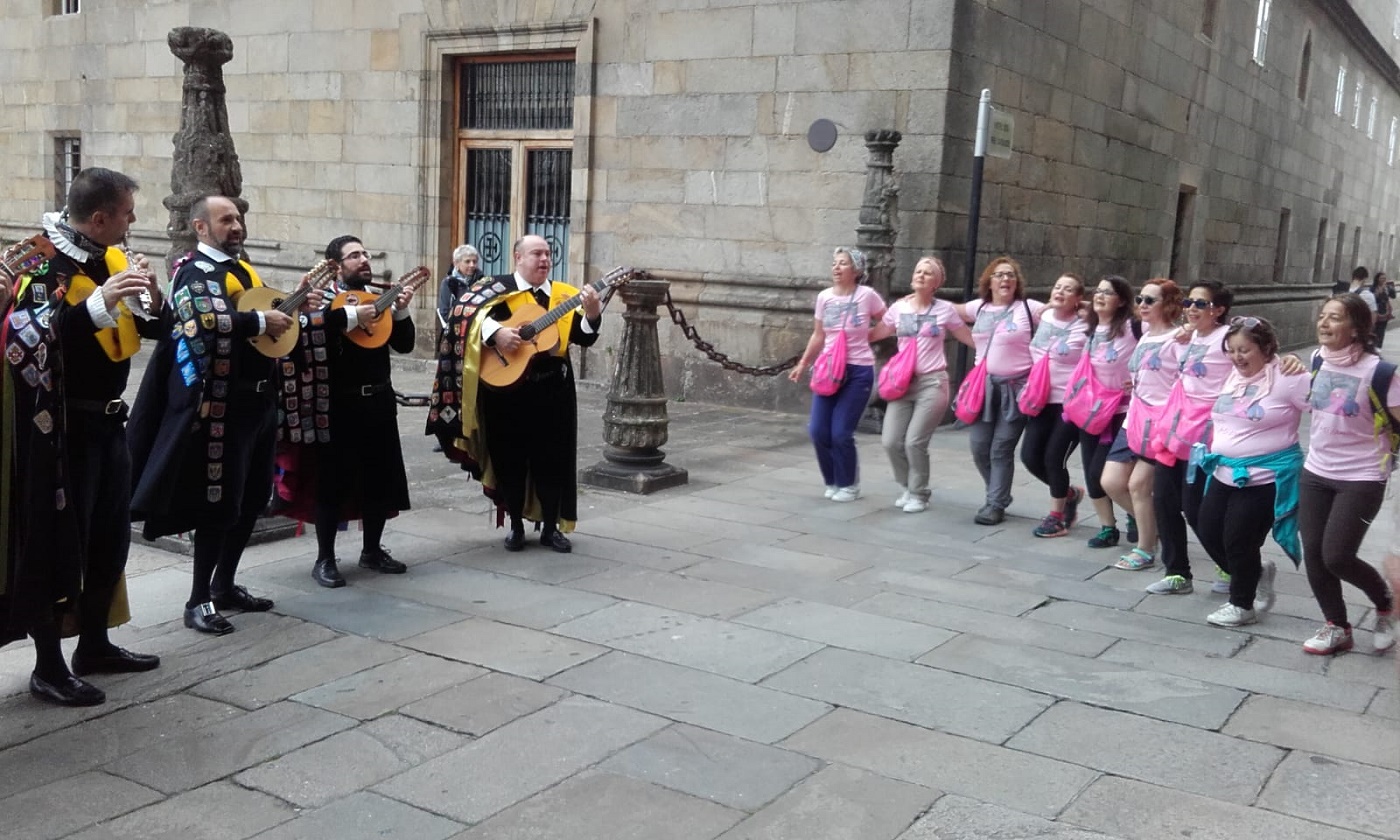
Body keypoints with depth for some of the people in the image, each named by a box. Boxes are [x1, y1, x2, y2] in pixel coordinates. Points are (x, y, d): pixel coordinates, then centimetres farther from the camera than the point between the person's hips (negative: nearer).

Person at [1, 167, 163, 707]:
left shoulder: (111, 256, 7)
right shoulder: (46, 265, -17)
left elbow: (152, 328, 11)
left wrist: (150, 297, -11)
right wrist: (98, 304, -37)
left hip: (107, 420, 8)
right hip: (61, 428, -8)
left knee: (109, 536, 16)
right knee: (55, 544, -1)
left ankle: (94, 645, 31)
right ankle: (48, 668, 10)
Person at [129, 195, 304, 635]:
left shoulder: (242, 269, 17)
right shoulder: (193, 271, -11)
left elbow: (260, 313, 25)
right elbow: (205, 320, -29)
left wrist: (295, 306, 8)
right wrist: (260, 320, -23)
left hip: (258, 398, 9)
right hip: (221, 404, -9)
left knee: (252, 496, 14)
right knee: (218, 501, -4)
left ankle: (225, 585, 26)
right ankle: (198, 601, 6)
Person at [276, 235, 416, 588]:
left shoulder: (377, 297, 12)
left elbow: (404, 345, 11)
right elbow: (302, 328, -27)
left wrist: (401, 310, -5)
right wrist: (350, 315, -27)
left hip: (379, 400, 6)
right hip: (340, 405, -6)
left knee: (382, 478, 11)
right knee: (334, 482, -1)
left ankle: (372, 550, 25)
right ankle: (324, 560, 9)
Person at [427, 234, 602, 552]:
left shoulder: (565, 294, 7)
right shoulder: (499, 288, -1)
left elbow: (585, 338, -2)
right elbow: (467, 314, -15)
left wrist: (592, 313, -21)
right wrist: (495, 332, -29)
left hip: (553, 390, 2)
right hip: (507, 388, -2)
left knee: (553, 458, 6)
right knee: (511, 458, 7)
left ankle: (551, 527, 20)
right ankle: (516, 526, 23)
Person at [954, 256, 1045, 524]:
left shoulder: (1029, 308, -4)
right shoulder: (979, 307, 8)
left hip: (1016, 387, -4)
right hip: (985, 385, 4)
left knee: (1001, 449, -4)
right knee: (979, 446, 5)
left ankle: (996, 505, 9)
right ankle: (999, 495, 28)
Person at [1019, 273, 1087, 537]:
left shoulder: (1084, 328, -11)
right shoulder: (1043, 317, 7)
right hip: (1042, 400, 6)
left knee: (1054, 457, -7)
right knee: (1030, 456, 3)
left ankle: (1056, 517, 14)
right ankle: (1069, 493, 28)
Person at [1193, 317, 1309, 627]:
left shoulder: (1286, 379, -15)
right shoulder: (1232, 377, 8)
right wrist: (1213, 450, 20)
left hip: (1265, 477, -8)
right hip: (1224, 472, 8)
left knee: (1239, 540, -2)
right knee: (1207, 531, 10)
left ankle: (1242, 605, 19)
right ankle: (1257, 572, 33)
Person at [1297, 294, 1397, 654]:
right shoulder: (1318, 360, 0)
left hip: (1361, 479, -5)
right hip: (1315, 473, 6)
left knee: (1336, 557, -7)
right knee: (1313, 553, 4)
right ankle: (1337, 628, 23)